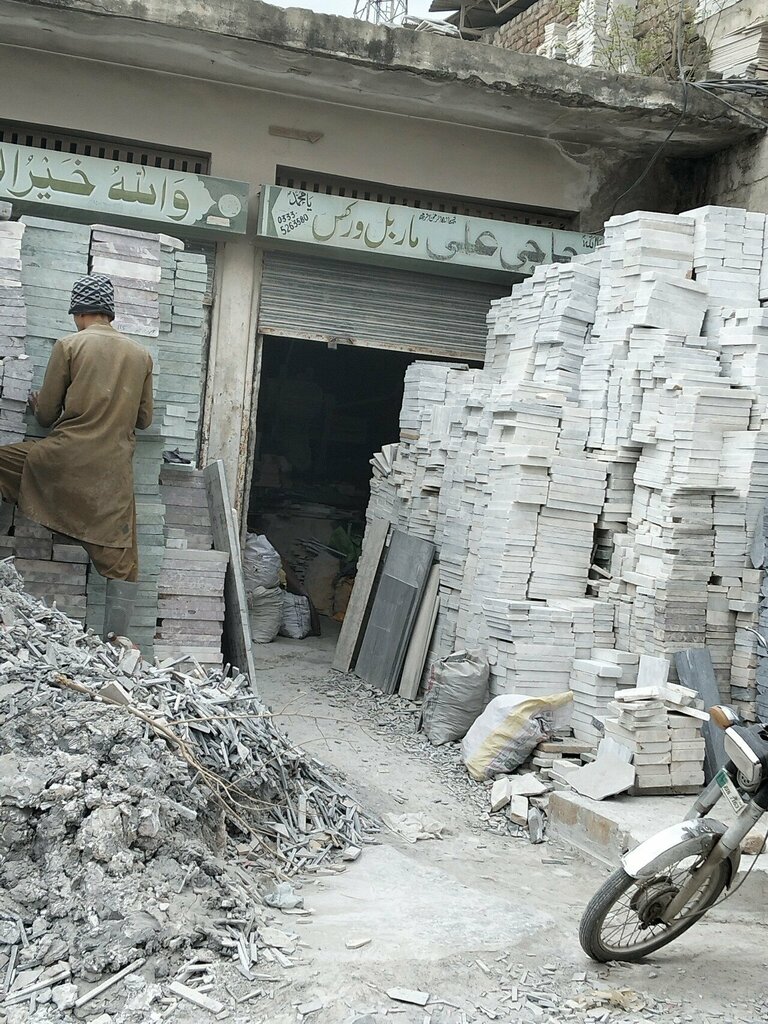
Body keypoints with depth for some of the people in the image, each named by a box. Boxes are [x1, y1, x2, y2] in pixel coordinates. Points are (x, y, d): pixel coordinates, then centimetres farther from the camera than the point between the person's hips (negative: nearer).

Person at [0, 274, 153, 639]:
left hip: (63, 458, -2)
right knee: (122, 563, 5)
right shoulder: (141, 355, 10)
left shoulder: (69, 345, 0)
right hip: (114, 473, 2)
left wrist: (39, 407, 27)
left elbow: (46, 414, 3)